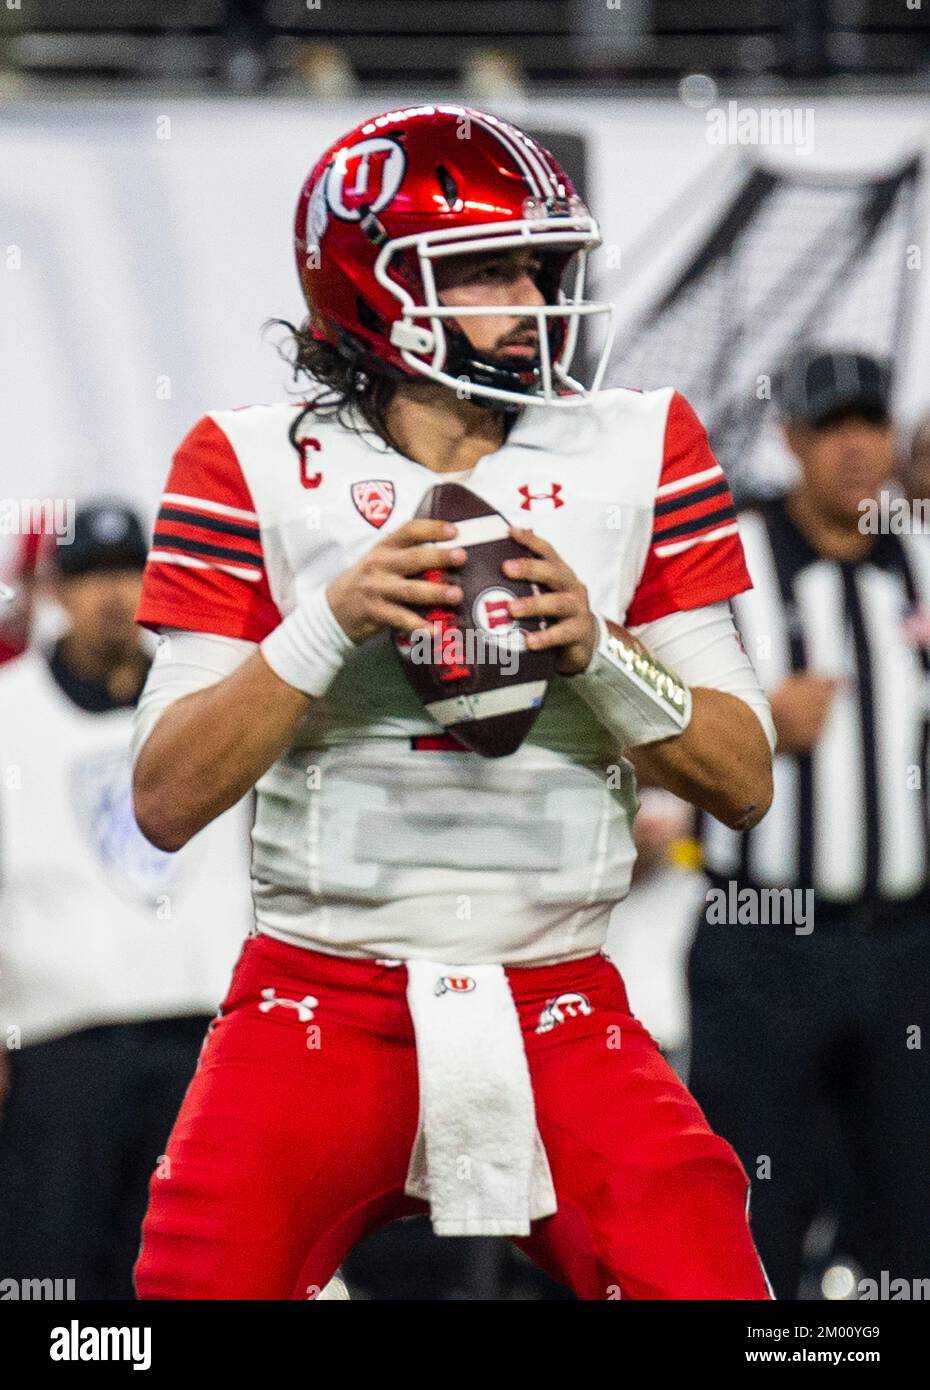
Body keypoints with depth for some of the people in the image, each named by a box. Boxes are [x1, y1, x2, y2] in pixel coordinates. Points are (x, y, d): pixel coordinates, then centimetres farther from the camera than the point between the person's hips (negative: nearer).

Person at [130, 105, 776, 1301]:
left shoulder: (636, 452, 5)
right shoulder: (258, 469, 1)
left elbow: (743, 783, 3)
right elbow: (166, 802, -5)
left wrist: (595, 648, -13)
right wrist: (331, 623, -16)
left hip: (564, 1020, 1)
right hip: (317, 1008, -1)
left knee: (706, 1280, -18)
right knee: (200, 1277, -19)